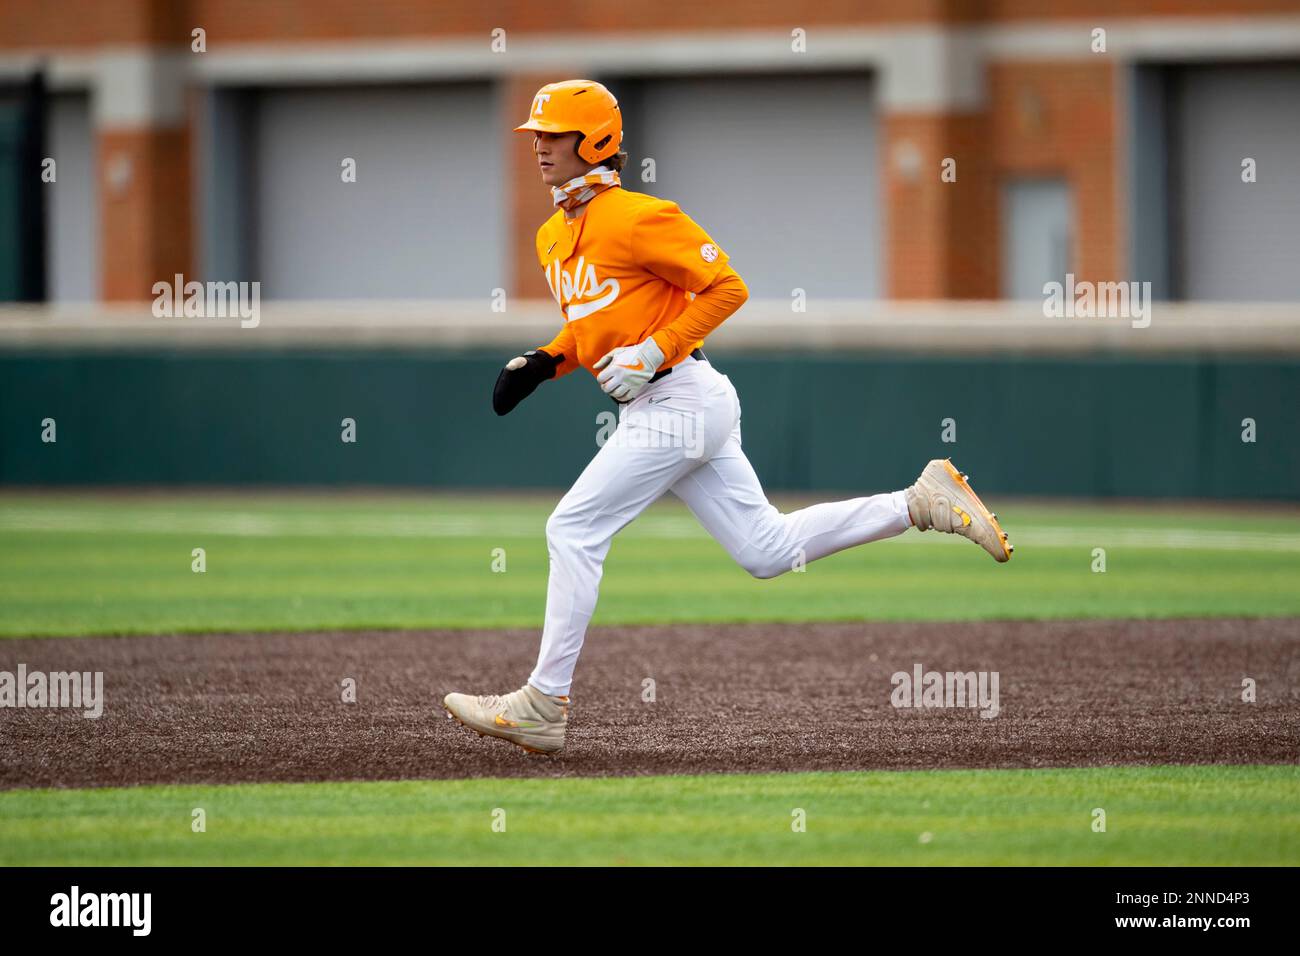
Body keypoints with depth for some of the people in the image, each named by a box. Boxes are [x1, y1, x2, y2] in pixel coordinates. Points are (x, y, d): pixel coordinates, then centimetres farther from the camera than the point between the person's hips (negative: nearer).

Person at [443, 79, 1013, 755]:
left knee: (573, 529, -11)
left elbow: (727, 288, -13)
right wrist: (543, 364, 9)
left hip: (679, 400, -10)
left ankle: (542, 706, -8)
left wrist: (653, 354, -19)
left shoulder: (636, 218, -14)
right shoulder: (554, 237, 15)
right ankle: (924, 502, 17)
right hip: (654, 411, 10)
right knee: (767, 550, 11)